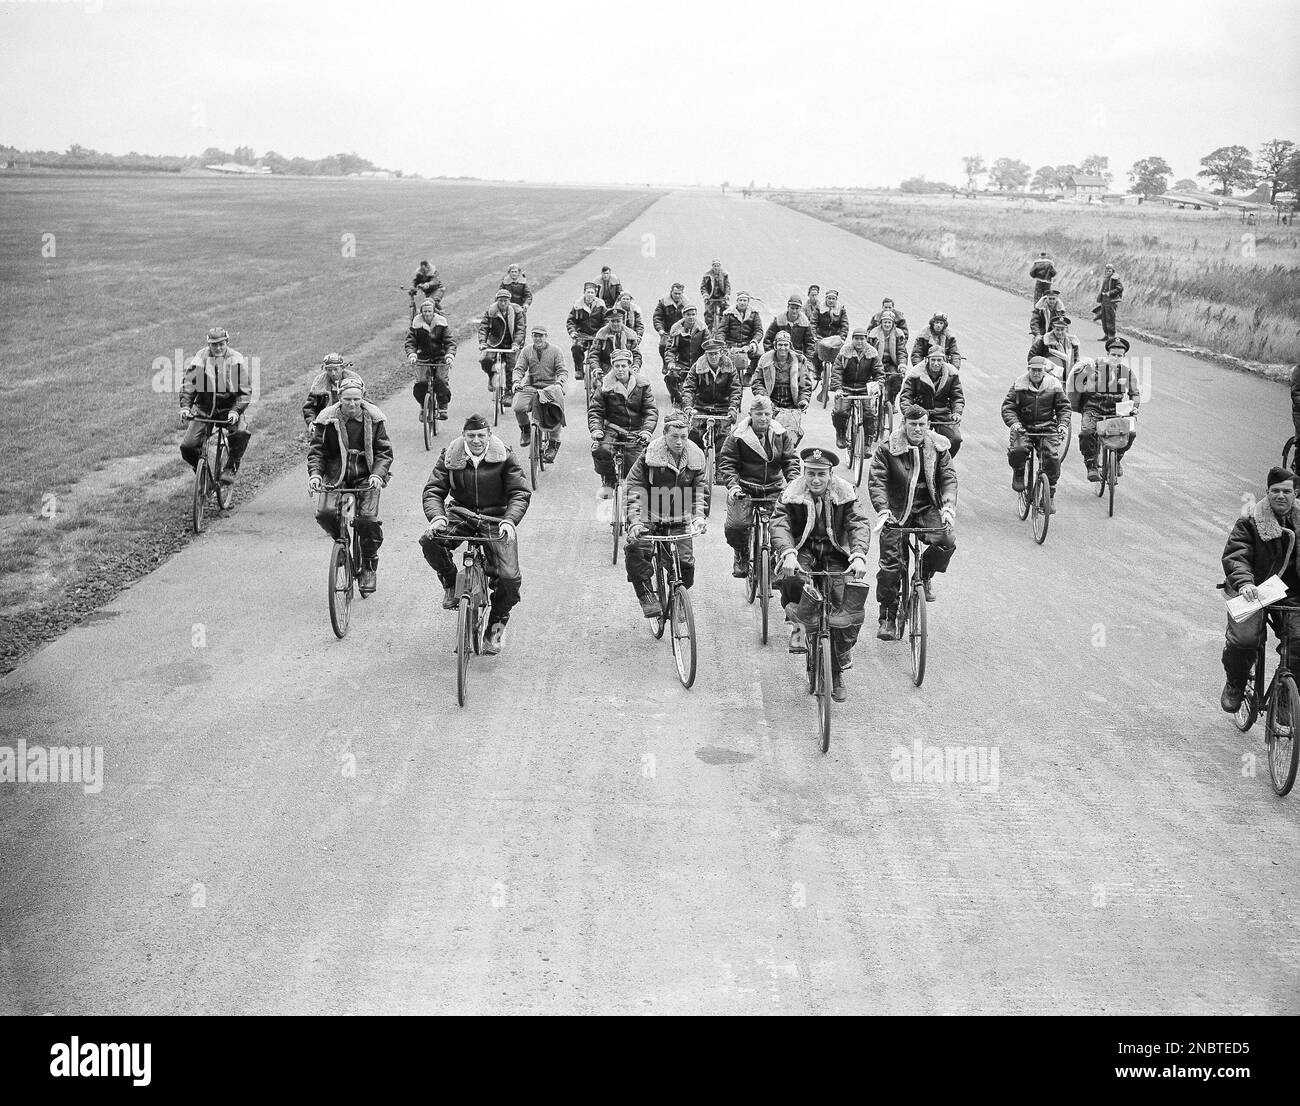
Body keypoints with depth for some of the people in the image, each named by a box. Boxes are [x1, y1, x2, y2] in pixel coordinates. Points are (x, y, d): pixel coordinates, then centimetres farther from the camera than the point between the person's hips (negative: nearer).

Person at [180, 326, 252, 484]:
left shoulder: (237, 360, -8)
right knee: (188, 447, -11)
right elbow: (188, 385, -5)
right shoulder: (200, 358, -6)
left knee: (241, 432, -32)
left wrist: (236, 411, -25)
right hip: (203, 408, 1)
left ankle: (231, 468, -11)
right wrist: (185, 406, -21)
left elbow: (245, 391, -10)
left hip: (229, 407, -1)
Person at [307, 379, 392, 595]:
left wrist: (378, 474, -19)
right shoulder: (328, 419, -3)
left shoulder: (373, 418, -2)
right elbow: (316, 451, -1)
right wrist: (314, 473, -20)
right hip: (335, 475, 1)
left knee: (368, 520, -17)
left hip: (366, 476, -1)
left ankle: (369, 566, 8)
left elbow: (384, 451, -2)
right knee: (325, 513, -22)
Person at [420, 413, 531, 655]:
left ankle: (496, 627, 9)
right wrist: (437, 517, -28)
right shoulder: (450, 456, -4)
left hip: (495, 519, -1)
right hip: (461, 516, 2)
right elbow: (433, 490, -6)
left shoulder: (503, 457, -8)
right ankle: (450, 583, 0)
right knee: (429, 541, -30)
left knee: (509, 578, -17)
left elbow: (520, 493, -10)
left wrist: (510, 521, -29)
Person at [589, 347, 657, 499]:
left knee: (634, 462, -15)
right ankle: (607, 482, -4)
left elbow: (651, 411, -2)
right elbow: (594, 410, 2)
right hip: (612, 428, -1)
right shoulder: (605, 385, 0)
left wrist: (647, 431, -18)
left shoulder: (642, 385, 1)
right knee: (600, 450, -31)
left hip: (635, 431, 1)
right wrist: (596, 429, -16)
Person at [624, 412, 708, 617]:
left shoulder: (695, 457, -1)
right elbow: (634, 487, -11)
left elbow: (699, 489, 9)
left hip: (680, 519, 3)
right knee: (636, 549, -28)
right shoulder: (649, 456, -12)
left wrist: (698, 516, -6)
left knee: (685, 561, -5)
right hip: (650, 516, -3)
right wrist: (635, 520, -21)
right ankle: (646, 596, -14)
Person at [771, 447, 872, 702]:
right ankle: (798, 623, -5)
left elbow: (860, 524, -13)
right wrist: (788, 553, -38)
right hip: (802, 549, -1)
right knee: (792, 578, -37)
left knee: (847, 609, -15)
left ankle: (837, 673, 4)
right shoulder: (793, 493, -7)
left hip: (835, 553, 1)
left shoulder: (844, 493, -4)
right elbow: (779, 523, -19)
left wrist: (858, 556, -32)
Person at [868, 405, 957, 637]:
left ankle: (925, 573, 6)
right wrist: (883, 509, -27)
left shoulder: (939, 449, 2)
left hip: (928, 508, 2)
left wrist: (948, 507, -21)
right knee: (891, 566, -6)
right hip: (897, 511, -2)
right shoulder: (888, 450, -5)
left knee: (947, 542, -26)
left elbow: (949, 479, -3)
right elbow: (876, 481, -11)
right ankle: (887, 618, 11)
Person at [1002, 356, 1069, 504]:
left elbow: (1064, 407, 8)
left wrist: (1063, 424, -10)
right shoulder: (1019, 385, 0)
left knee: (1052, 458, -15)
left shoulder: (1054, 385, 4)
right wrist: (1013, 422, -21)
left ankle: (1050, 496, 1)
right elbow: (1007, 407, -2)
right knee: (1018, 450, -30)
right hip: (1024, 427, -1)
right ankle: (1018, 473, 6)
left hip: (1047, 427, 1)